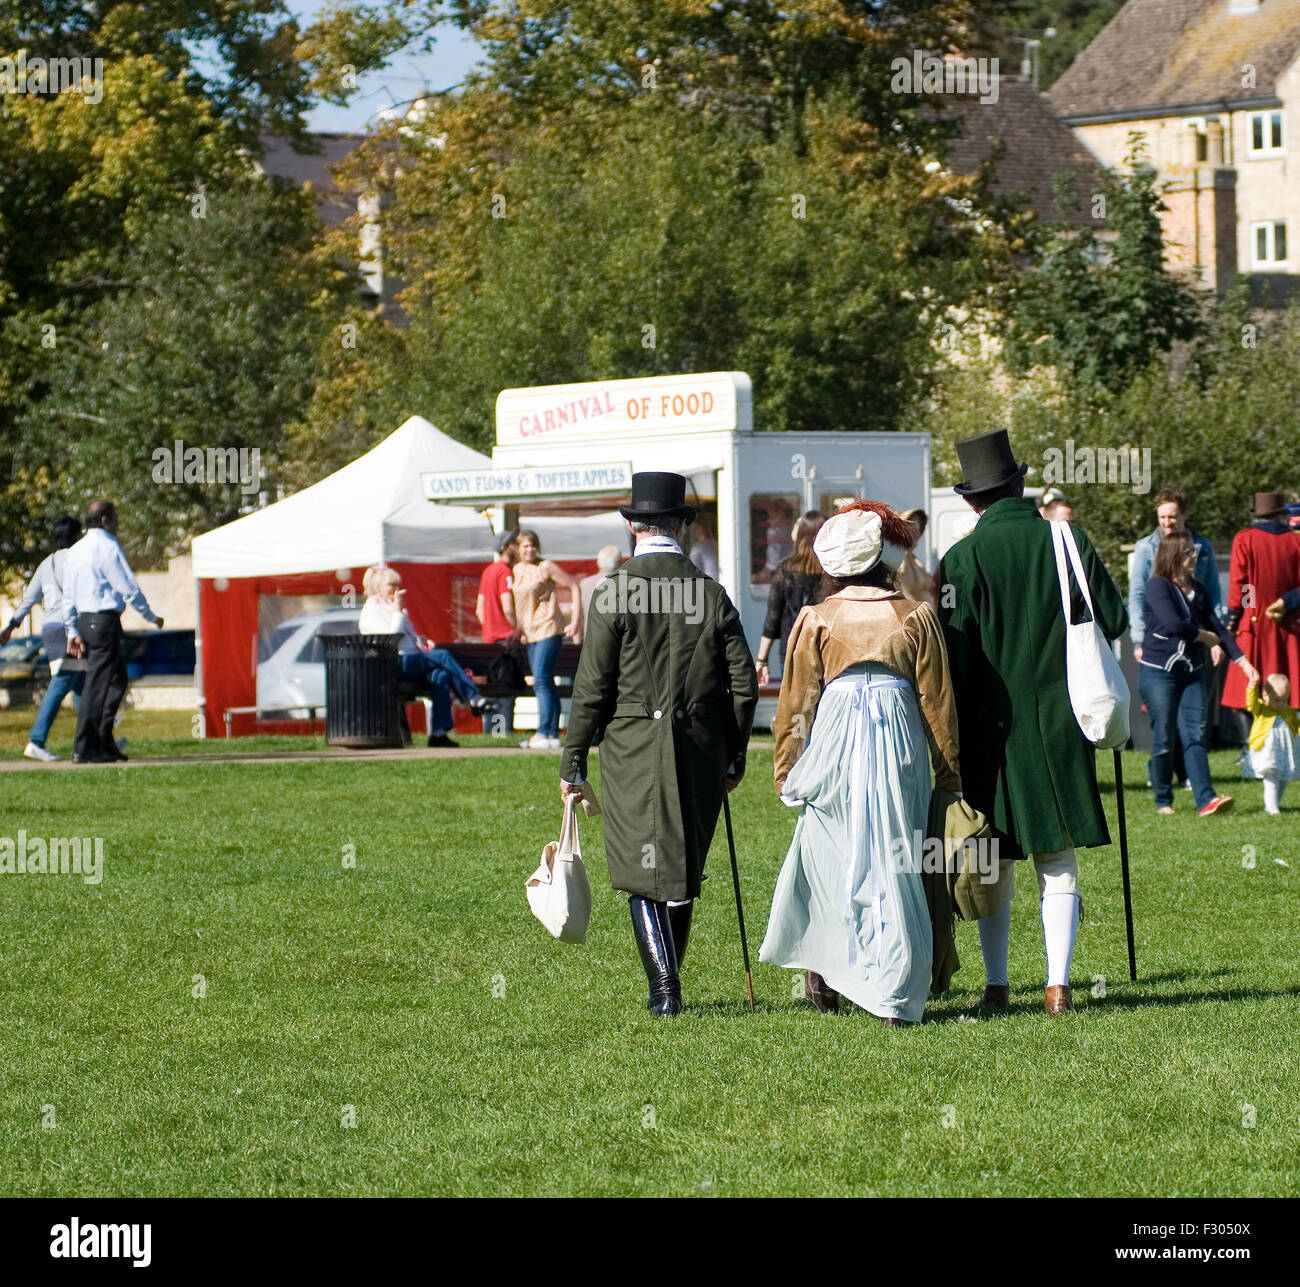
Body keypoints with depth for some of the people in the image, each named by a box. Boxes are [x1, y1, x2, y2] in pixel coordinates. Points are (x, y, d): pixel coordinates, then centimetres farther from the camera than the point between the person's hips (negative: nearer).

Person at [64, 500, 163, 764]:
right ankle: (84, 749, -4)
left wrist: (73, 631, 17)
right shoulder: (107, 548, -11)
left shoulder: (75, 551, 16)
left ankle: (104, 742, 14)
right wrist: (152, 617, 0)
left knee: (117, 679, 15)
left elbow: (68, 594, 16)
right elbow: (129, 588, -12)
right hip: (105, 621, -9)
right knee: (97, 684, -5)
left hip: (84, 621, 9)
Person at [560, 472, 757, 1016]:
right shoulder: (711, 593, 1)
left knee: (645, 873, 2)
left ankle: (664, 986, -9)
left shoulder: (615, 592, -9)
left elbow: (592, 686, -9)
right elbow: (743, 684, 3)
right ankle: (667, 980, 24)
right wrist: (734, 757, 15)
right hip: (700, 751, 3)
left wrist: (573, 762, -2)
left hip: (633, 752, -3)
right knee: (684, 872, 14)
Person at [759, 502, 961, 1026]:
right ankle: (896, 997, 2)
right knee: (895, 864, 3)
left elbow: (796, 704, 4)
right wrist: (949, 772, 14)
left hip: (833, 745, 0)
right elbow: (938, 703, 5)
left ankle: (823, 967, 18)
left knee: (826, 855, 16)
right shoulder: (916, 617, 2)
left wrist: (786, 771, 12)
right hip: (898, 746, 0)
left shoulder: (816, 620, 1)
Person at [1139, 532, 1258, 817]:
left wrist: (1242, 660, 6)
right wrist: (1206, 637, -5)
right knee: (1163, 739, -1)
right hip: (1158, 672, -5)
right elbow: (1173, 624, -20)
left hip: (1192, 672, 5)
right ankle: (1163, 801, 13)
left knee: (1195, 734, -6)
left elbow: (1215, 625, 13)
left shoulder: (1199, 590, 12)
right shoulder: (1157, 586, -8)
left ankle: (1206, 799, -16)